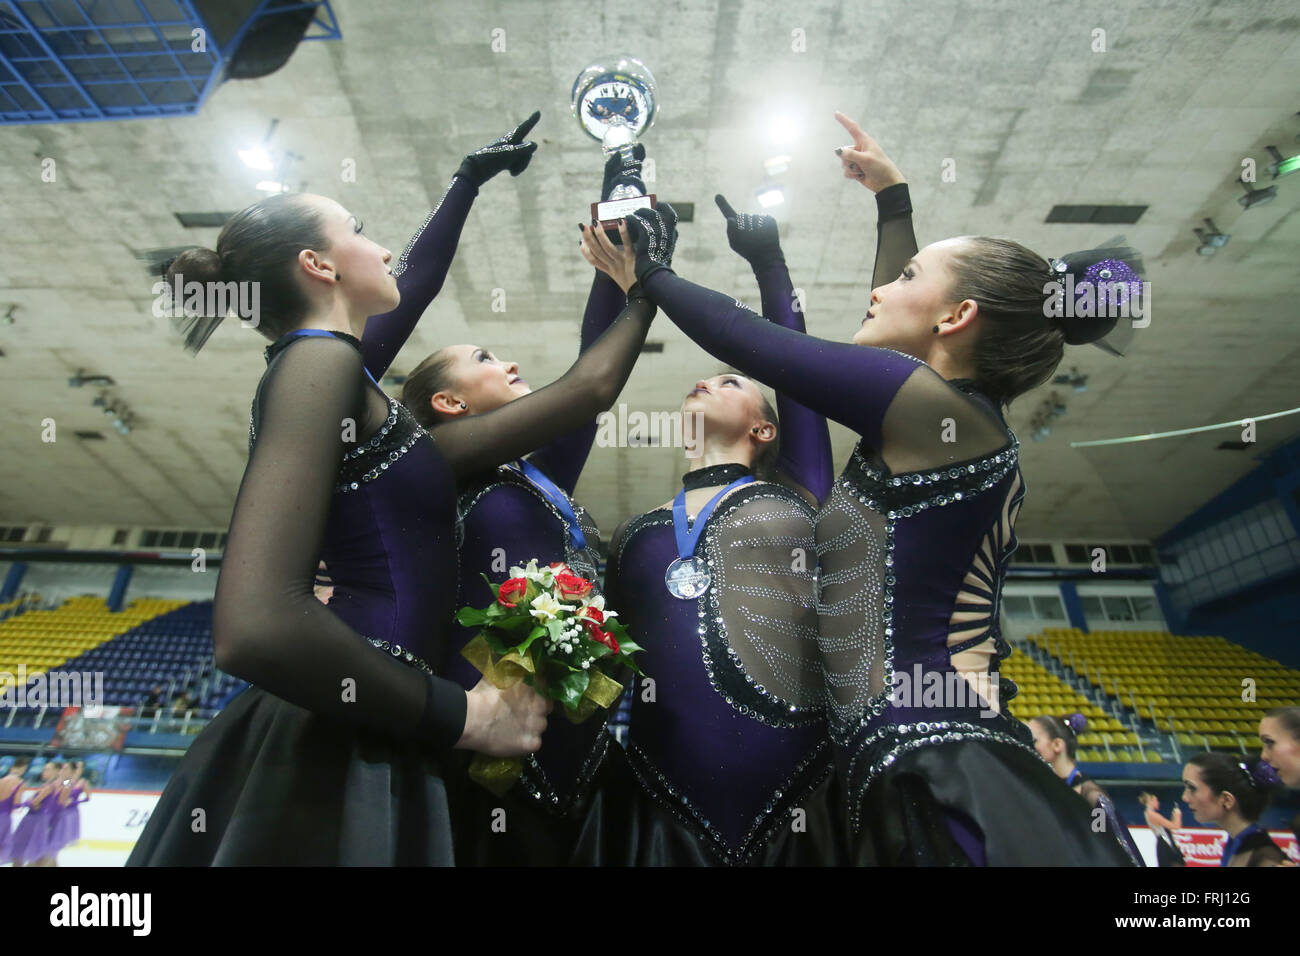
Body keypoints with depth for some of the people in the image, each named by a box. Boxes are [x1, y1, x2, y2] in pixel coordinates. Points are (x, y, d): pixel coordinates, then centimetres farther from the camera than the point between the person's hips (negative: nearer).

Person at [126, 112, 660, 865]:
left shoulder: (391, 438, 17)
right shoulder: (319, 358, -10)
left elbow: (586, 390, 21)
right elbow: (255, 628, -23)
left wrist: (648, 283, 29)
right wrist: (461, 715, -13)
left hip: (363, 751, 10)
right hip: (336, 758, -9)